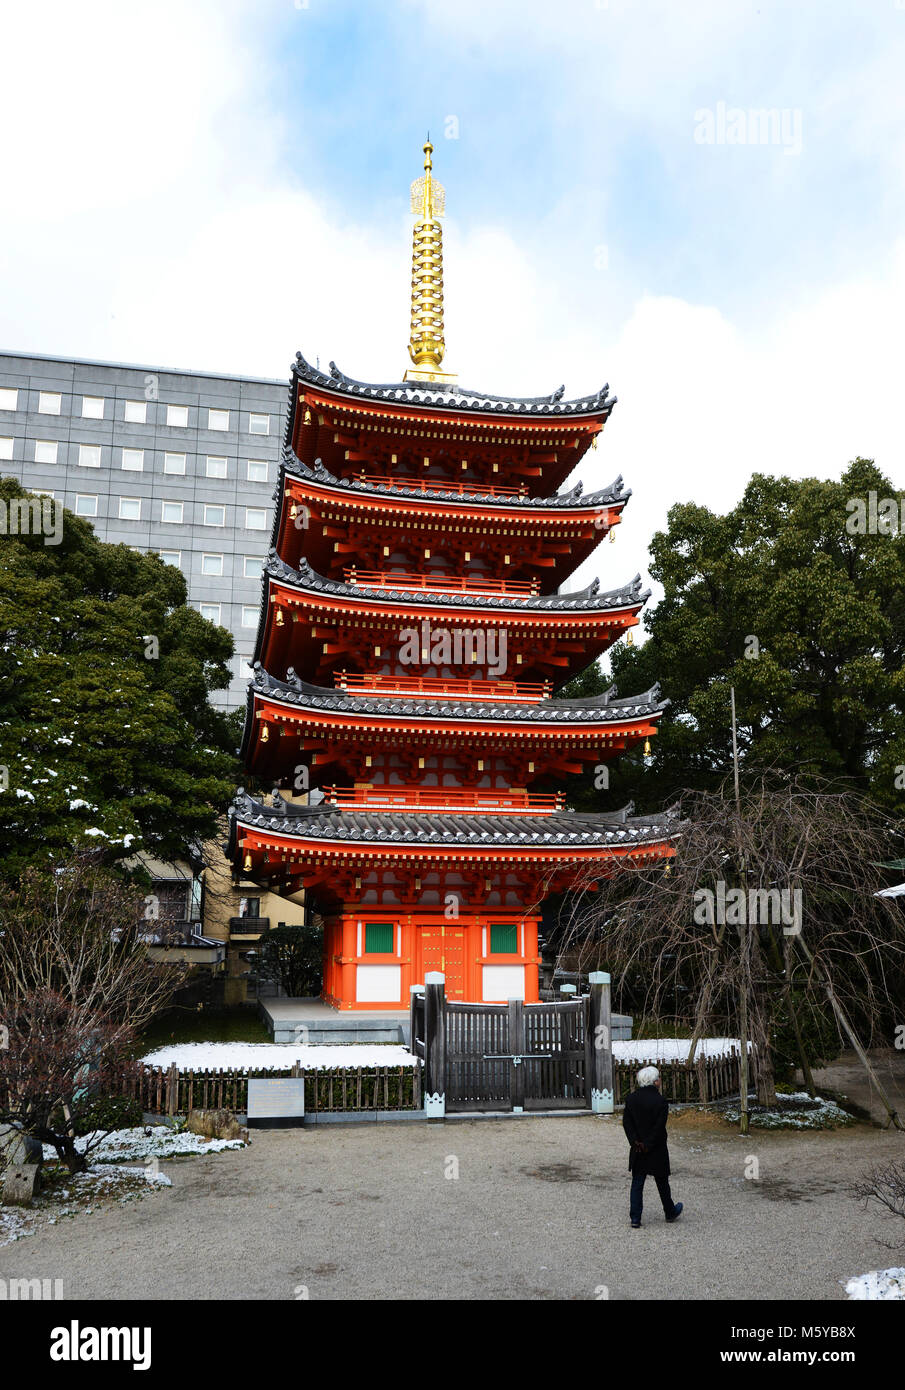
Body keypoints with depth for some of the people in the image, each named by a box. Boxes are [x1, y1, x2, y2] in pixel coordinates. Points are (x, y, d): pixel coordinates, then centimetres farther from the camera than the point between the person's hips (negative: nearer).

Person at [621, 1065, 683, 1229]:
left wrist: (636, 1142, -6)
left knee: (637, 1184, 9)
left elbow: (626, 1123, -4)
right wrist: (648, 1146, -10)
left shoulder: (631, 1099, -2)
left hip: (637, 1150, 3)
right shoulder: (661, 1102, -17)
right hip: (657, 1153, -3)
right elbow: (658, 1128, -18)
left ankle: (635, 1219, 7)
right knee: (662, 1183, 15)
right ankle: (670, 1213, 34)